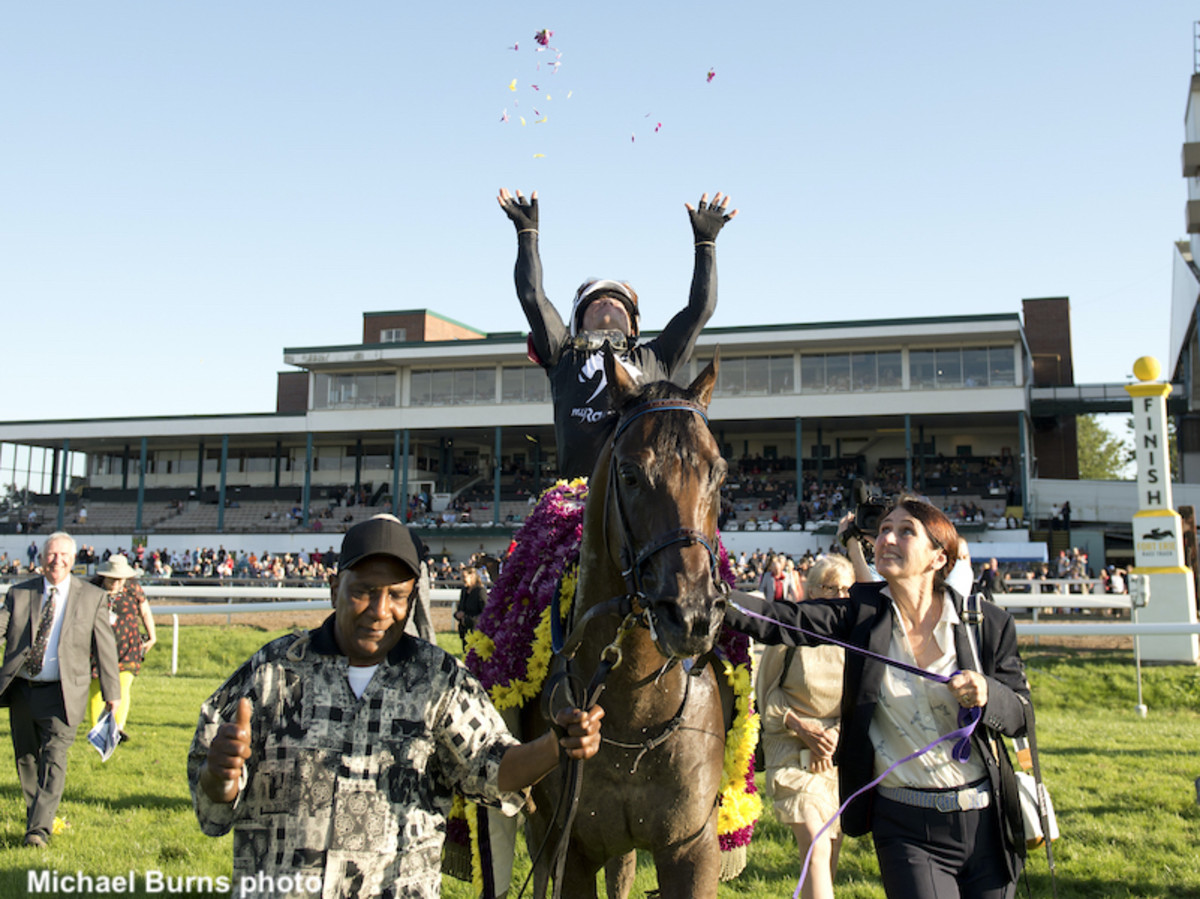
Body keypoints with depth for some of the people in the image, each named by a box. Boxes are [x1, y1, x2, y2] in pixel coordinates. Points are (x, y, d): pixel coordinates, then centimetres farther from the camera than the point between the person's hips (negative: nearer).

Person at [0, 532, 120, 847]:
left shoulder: (93, 597, 1)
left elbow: (105, 646, 4)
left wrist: (111, 692, 3)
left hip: (61, 695, -3)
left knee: (53, 758, -12)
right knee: (26, 759, 15)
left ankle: (39, 828, -11)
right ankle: (35, 814, 34)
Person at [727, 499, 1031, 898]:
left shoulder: (987, 623, -4)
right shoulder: (862, 611, -4)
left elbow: (1020, 714, 0)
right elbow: (782, 620, -18)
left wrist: (987, 694, -22)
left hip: (983, 823, 1)